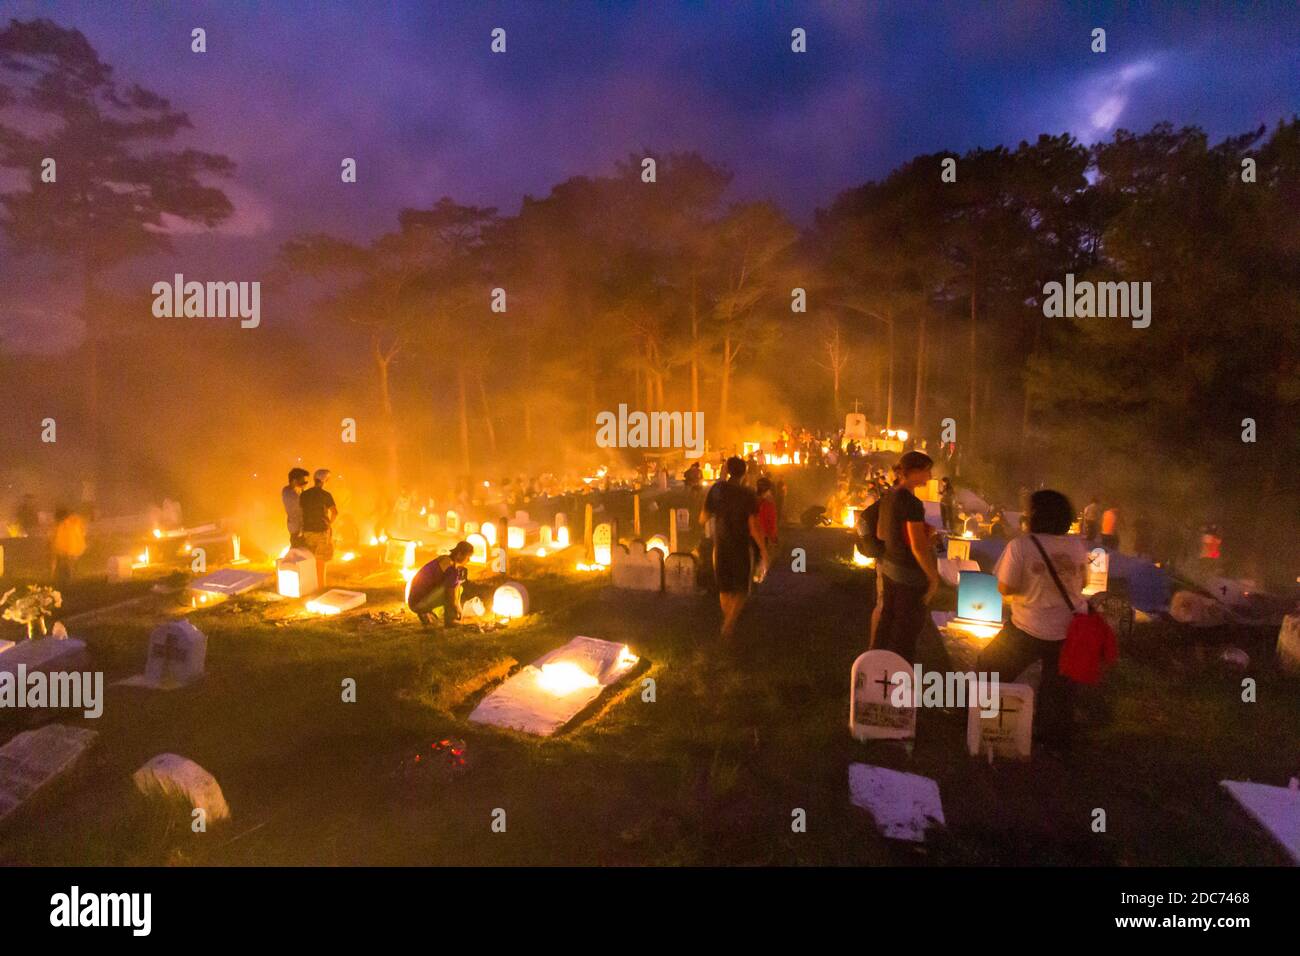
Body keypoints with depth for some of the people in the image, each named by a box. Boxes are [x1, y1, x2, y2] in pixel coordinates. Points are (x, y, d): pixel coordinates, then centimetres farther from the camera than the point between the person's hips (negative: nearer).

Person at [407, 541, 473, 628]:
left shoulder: (444, 559, 8)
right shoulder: (451, 568, -21)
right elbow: (452, 601, -18)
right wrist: (459, 613, -2)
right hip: (418, 603, -10)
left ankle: (424, 614, 14)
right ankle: (450, 621, -6)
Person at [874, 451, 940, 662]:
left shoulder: (888, 497, 5)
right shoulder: (912, 503, -21)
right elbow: (918, 547, -23)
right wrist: (933, 577, -13)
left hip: (889, 566, 8)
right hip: (910, 573, -8)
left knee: (887, 620, 20)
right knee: (907, 629, 5)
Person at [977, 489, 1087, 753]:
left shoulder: (1021, 545, -18)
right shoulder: (1078, 545, -4)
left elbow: (1005, 588, -14)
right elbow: (1081, 583, 9)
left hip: (1031, 630, -4)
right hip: (1071, 629, 4)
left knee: (989, 669, 16)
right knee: (1059, 687, 20)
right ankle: (1056, 737, 34)